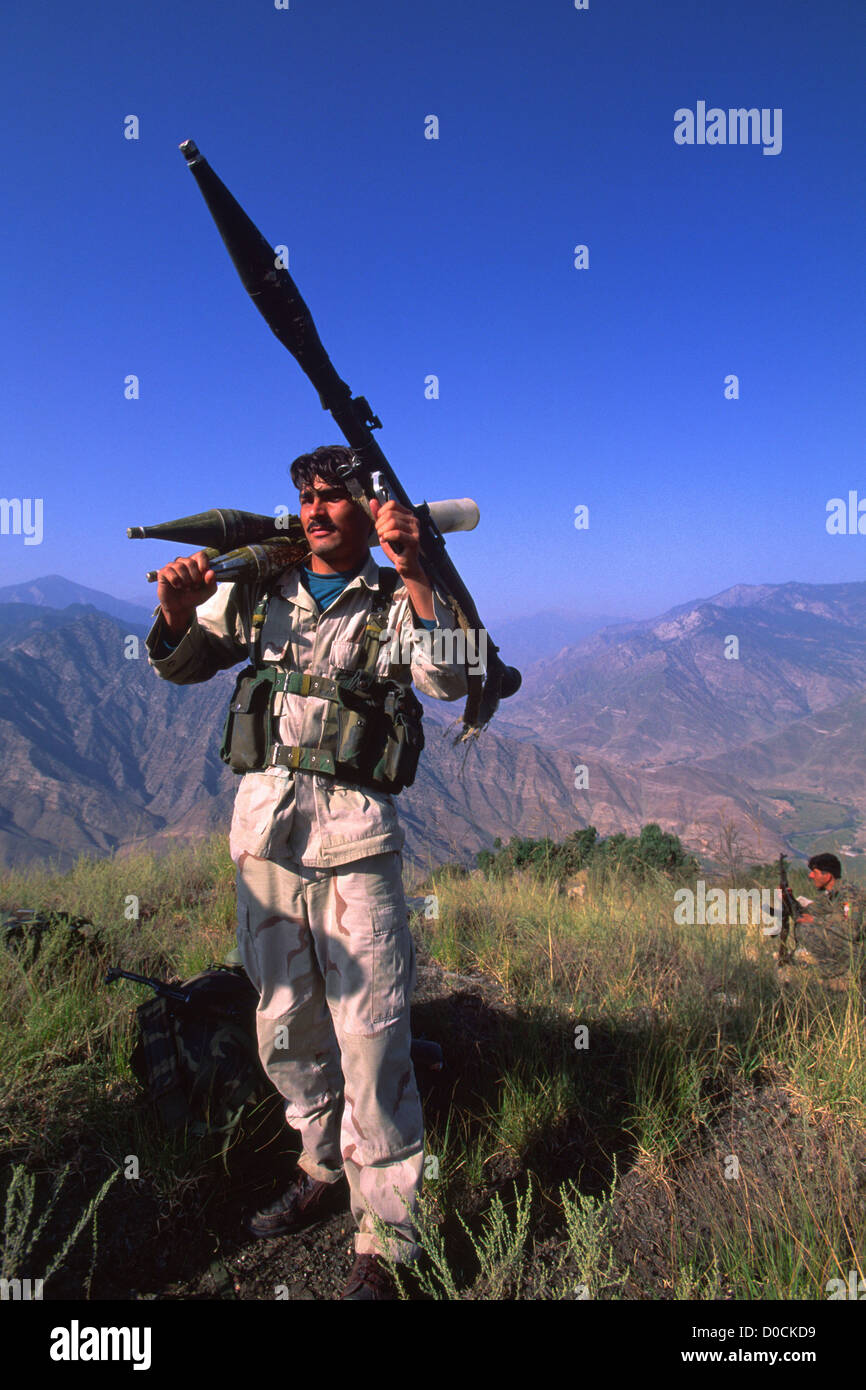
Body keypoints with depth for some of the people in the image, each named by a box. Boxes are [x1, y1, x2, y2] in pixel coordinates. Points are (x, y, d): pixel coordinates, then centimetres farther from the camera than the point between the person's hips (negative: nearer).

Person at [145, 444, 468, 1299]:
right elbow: (181, 666, 15)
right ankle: (325, 1170, 39)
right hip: (264, 830, 5)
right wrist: (177, 612, -6)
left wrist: (412, 572, -26)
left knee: (371, 1041, -3)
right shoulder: (258, 591, 10)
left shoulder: (396, 600, 0)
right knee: (283, 1027, 16)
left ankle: (385, 1245, 13)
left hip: (356, 840, -4)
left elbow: (449, 680, -18)